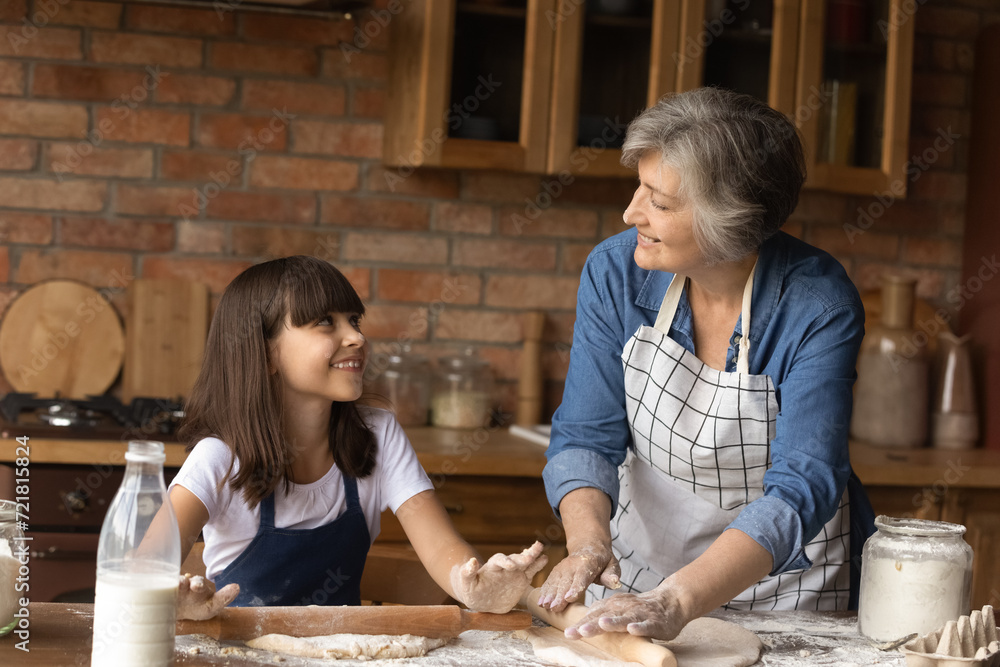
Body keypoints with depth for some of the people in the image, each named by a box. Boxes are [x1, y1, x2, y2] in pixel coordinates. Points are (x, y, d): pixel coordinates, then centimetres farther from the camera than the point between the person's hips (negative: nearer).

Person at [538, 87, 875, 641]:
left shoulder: (819, 305, -20)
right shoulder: (615, 272, -10)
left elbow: (800, 489, -27)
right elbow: (586, 436, -8)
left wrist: (677, 601, -39)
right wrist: (589, 544, -28)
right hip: (639, 562, 2)